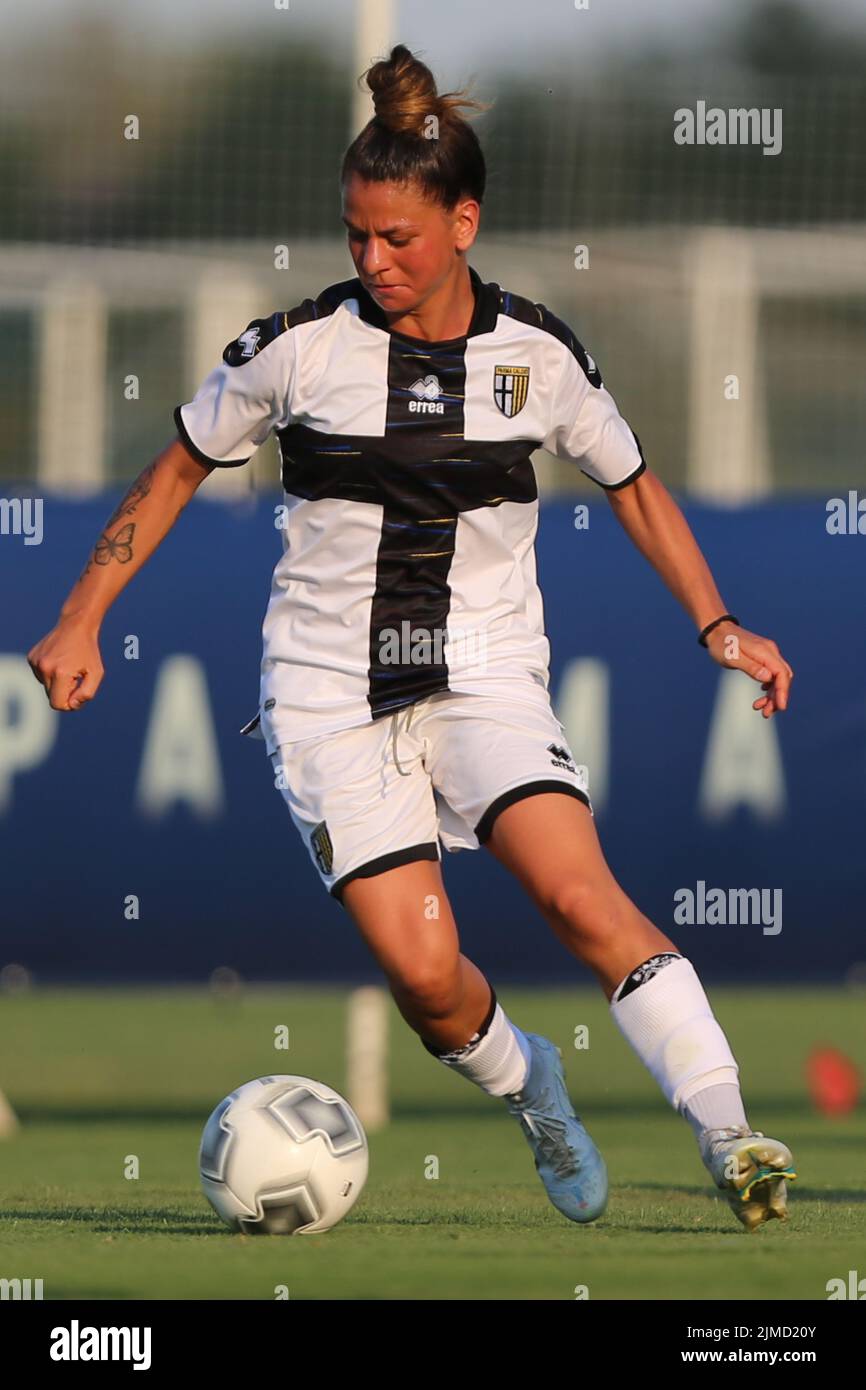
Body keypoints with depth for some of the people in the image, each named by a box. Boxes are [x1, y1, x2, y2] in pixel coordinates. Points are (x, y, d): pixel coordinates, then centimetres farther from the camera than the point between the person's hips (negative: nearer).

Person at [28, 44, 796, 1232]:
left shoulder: (540, 354, -1)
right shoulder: (298, 347, -5)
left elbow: (633, 488, 15)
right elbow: (179, 469, 8)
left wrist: (717, 627, 7)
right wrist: (81, 621, 5)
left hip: (488, 677, 0)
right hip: (330, 686, 0)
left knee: (579, 894, -25)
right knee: (422, 971, -13)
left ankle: (729, 1136, -28)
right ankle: (526, 1086, 20)